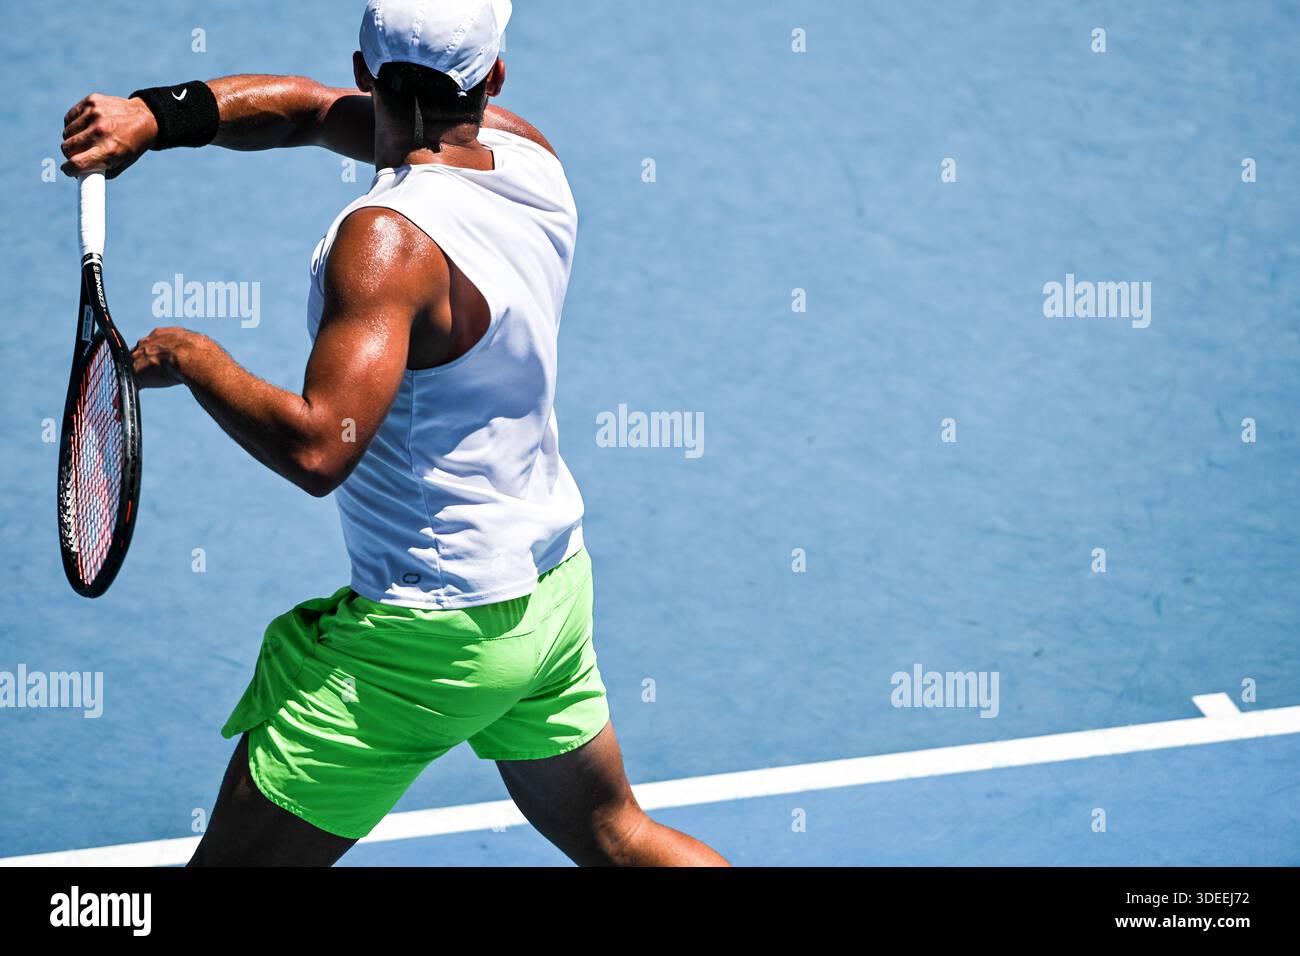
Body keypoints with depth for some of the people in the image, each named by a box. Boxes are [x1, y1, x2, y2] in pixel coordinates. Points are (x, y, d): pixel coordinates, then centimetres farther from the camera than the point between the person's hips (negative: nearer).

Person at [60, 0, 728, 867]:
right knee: (616, 838, 25)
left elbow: (319, 448, -34)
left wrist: (190, 357, -19)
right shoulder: (527, 152, -2)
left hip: (432, 634, -8)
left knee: (234, 858, 3)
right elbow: (317, 109, 6)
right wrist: (156, 114, -7)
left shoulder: (390, 240, -26)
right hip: (556, 591, 8)